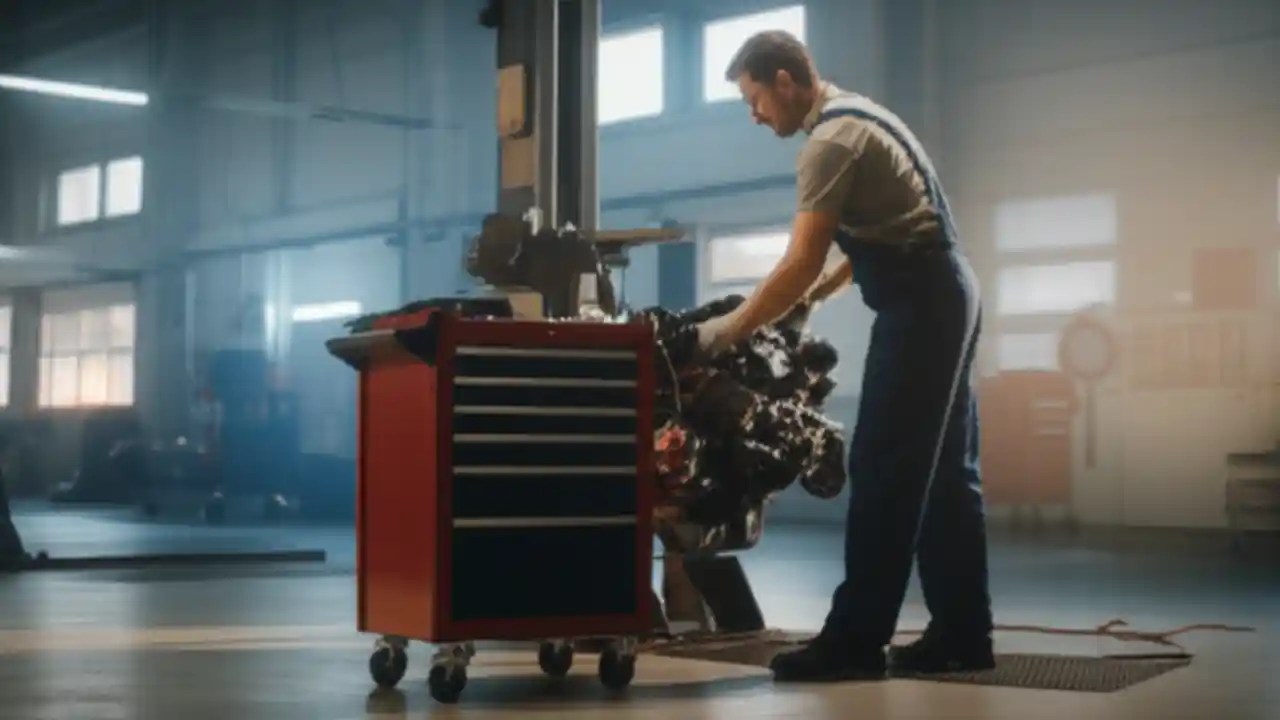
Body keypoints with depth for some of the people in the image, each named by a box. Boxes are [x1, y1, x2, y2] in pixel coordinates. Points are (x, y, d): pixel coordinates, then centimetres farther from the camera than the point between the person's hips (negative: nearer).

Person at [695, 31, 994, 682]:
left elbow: (798, 265, -20)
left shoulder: (831, 141, -15)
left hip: (918, 306, -10)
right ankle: (963, 634, 14)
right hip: (947, 295, 10)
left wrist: (727, 330, -15)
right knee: (944, 474, 10)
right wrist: (821, 292, 15)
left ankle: (855, 641, -6)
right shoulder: (855, 116, 16)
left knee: (882, 473, -9)